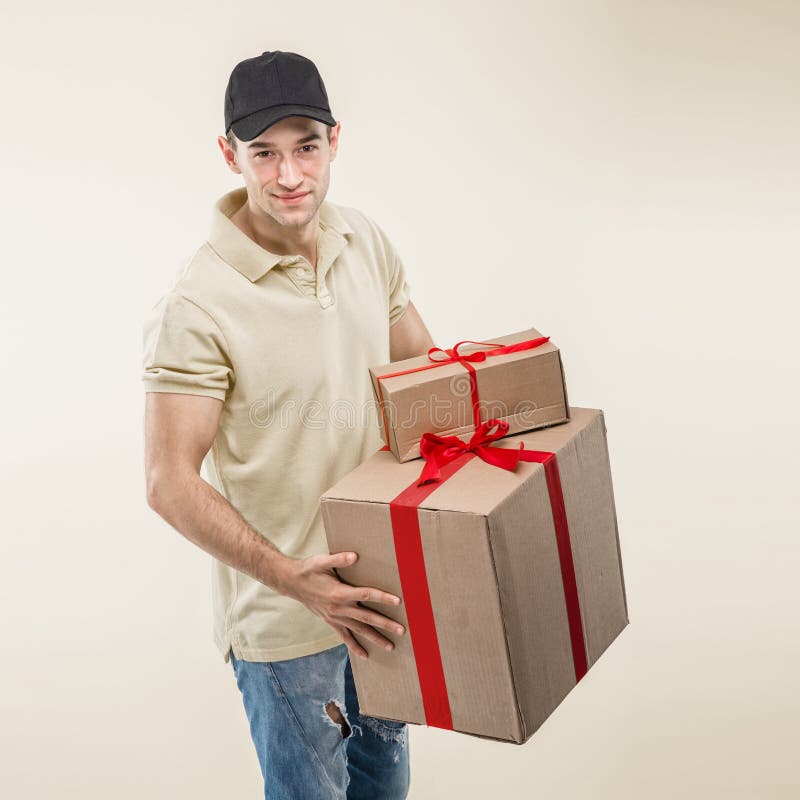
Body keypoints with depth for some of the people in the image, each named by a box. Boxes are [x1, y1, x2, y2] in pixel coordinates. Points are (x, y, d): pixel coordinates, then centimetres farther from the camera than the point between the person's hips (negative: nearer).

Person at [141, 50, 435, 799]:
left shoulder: (366, 241, -3)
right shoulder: (195, 306, -24)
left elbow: (425, 370, 11)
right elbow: (170, 483, -22)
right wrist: (291, 578, -29)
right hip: (283, 615, -6)